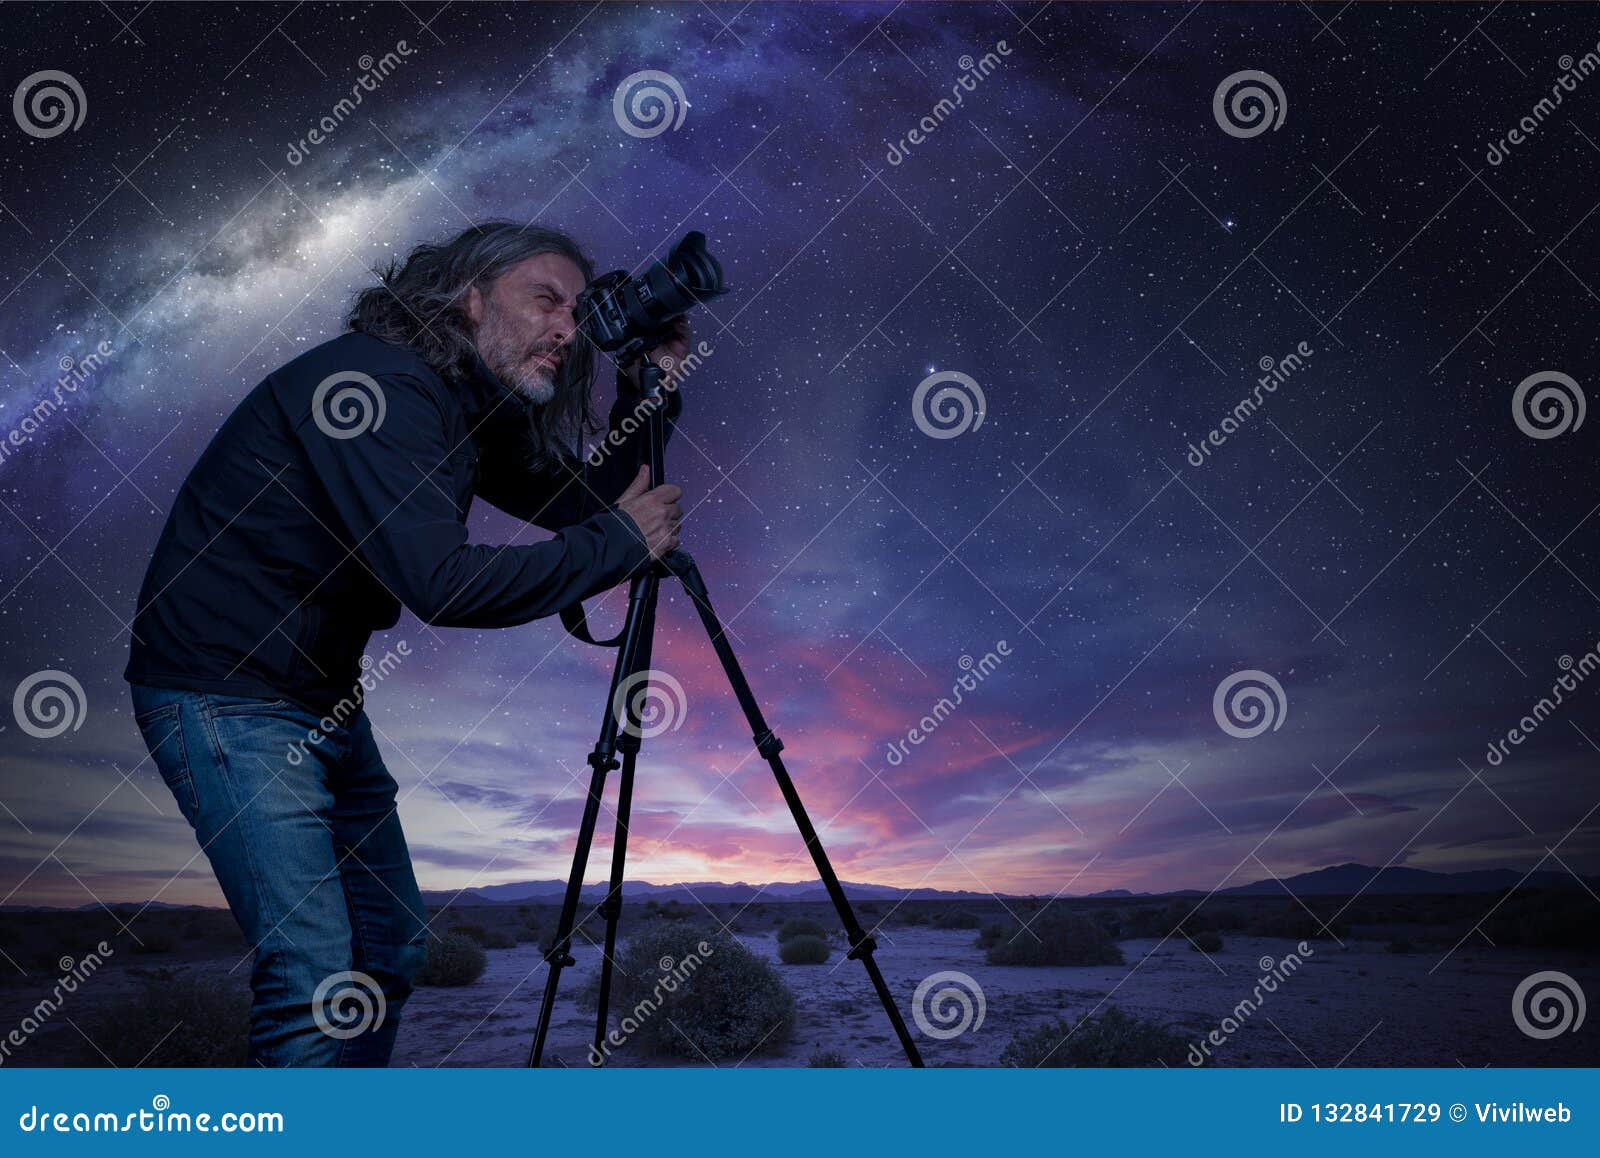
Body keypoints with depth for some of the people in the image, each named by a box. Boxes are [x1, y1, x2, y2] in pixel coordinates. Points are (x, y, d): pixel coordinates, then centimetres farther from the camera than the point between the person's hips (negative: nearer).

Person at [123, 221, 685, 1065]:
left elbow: (581, 501, 12)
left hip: (325, 702, 10)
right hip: (224, 698, -10)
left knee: (391, 943, 16)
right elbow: (440, 583, -30)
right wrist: (621, 542, -21)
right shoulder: (376, 383, -22)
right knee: (314, 966, -16)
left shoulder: (470, 409, 6)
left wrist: (648, 390, -1)